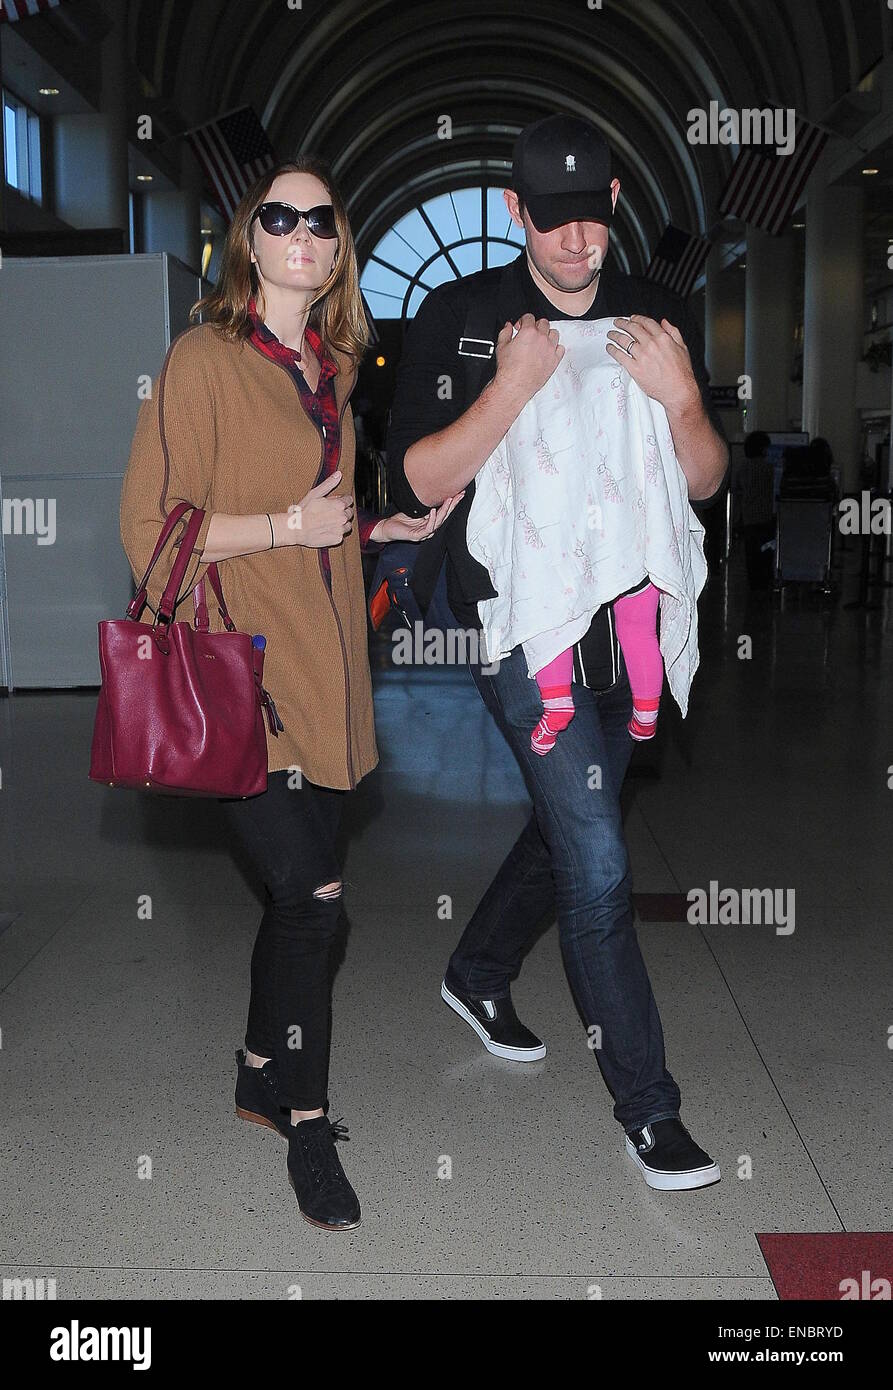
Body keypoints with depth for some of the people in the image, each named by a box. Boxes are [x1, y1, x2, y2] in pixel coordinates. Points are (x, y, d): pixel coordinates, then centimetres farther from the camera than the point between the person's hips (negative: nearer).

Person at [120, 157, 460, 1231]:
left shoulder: (329, 367, 16)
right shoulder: (205, 359, -7)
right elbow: (150, 529, -12)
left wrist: (379, 527, 13)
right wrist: (291, 524, -15)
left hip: (323, 669, 7)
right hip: (243, 673, -7)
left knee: (297, 896, 13)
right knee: (312, 899, -9)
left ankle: (261, 1078, 34)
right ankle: (306, 1127, 11)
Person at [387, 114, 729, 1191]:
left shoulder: (658, 315, 3)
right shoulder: (460, 315, -6)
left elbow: (704, 482, 1)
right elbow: (415, 483, -13)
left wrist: (682, 397, -19)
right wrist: (514, 385, -24)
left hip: (626, 615, 5)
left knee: (575, 823, 19)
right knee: (598, 859, -8)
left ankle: (477, 974, 45)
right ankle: (646, 1105, 5)